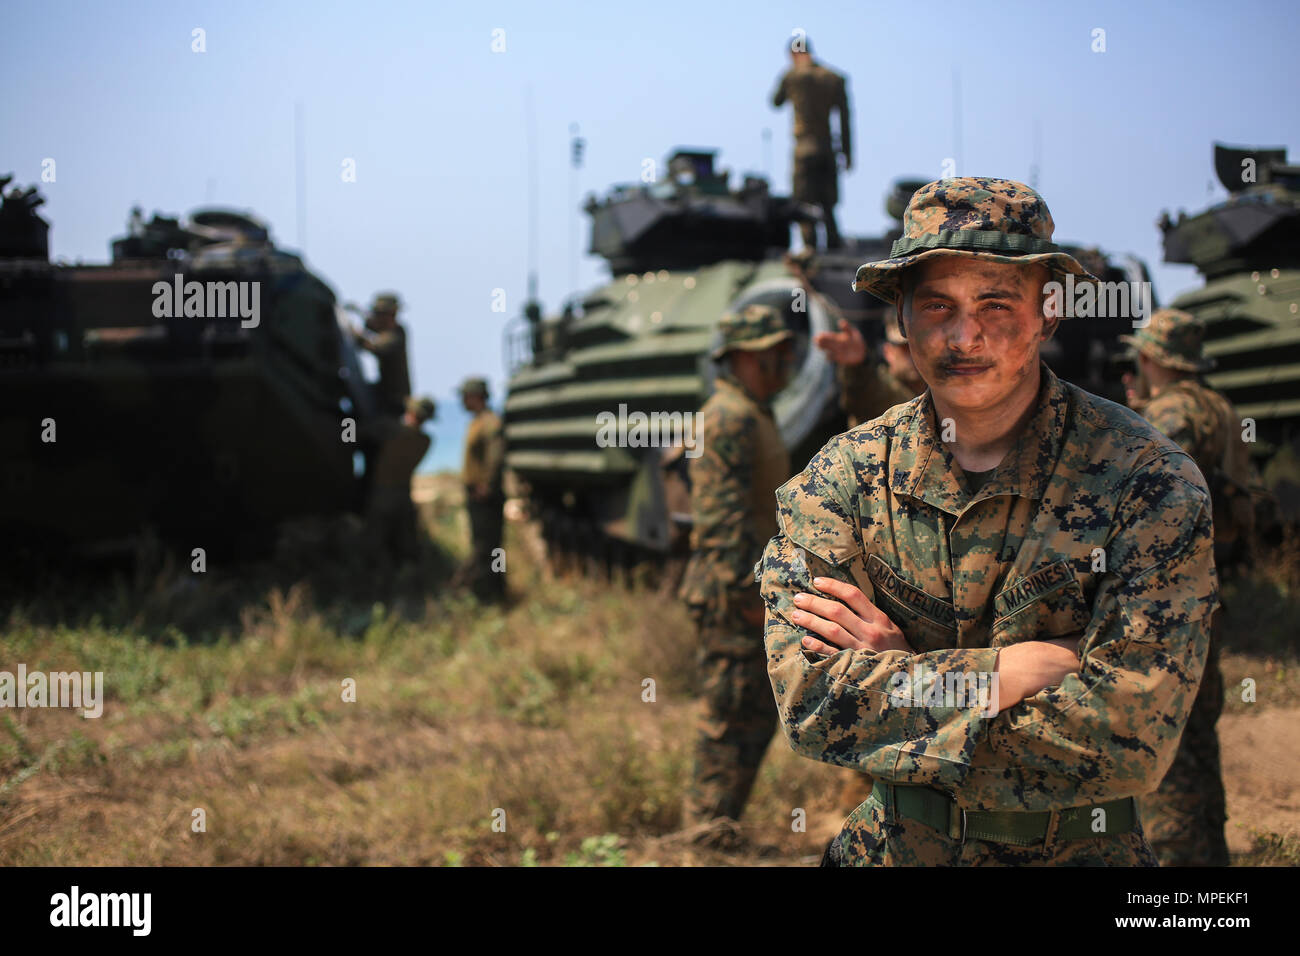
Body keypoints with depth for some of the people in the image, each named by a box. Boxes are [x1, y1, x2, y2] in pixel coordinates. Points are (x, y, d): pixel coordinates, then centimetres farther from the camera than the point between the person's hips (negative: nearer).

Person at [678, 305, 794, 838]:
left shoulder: (753, 415, 20)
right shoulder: (730, 418, -14)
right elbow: (725, 513, -21)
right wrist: (749, 588, -24)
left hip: (741, 588, 11)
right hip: (732, 590, -11)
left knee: (759, 710, 13)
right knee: (735, 712, -7)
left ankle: (712, 824, 18)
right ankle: (709, 826, -1)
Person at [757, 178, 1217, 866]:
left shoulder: (1150, 480, -14)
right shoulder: (842, 474, -6)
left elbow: (1129, 740, -23)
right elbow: (807, 698, -16)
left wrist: (898, 675, -17)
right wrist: (1028, 667, -21)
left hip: (1080, 851, -1)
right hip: (889, 849, 1)